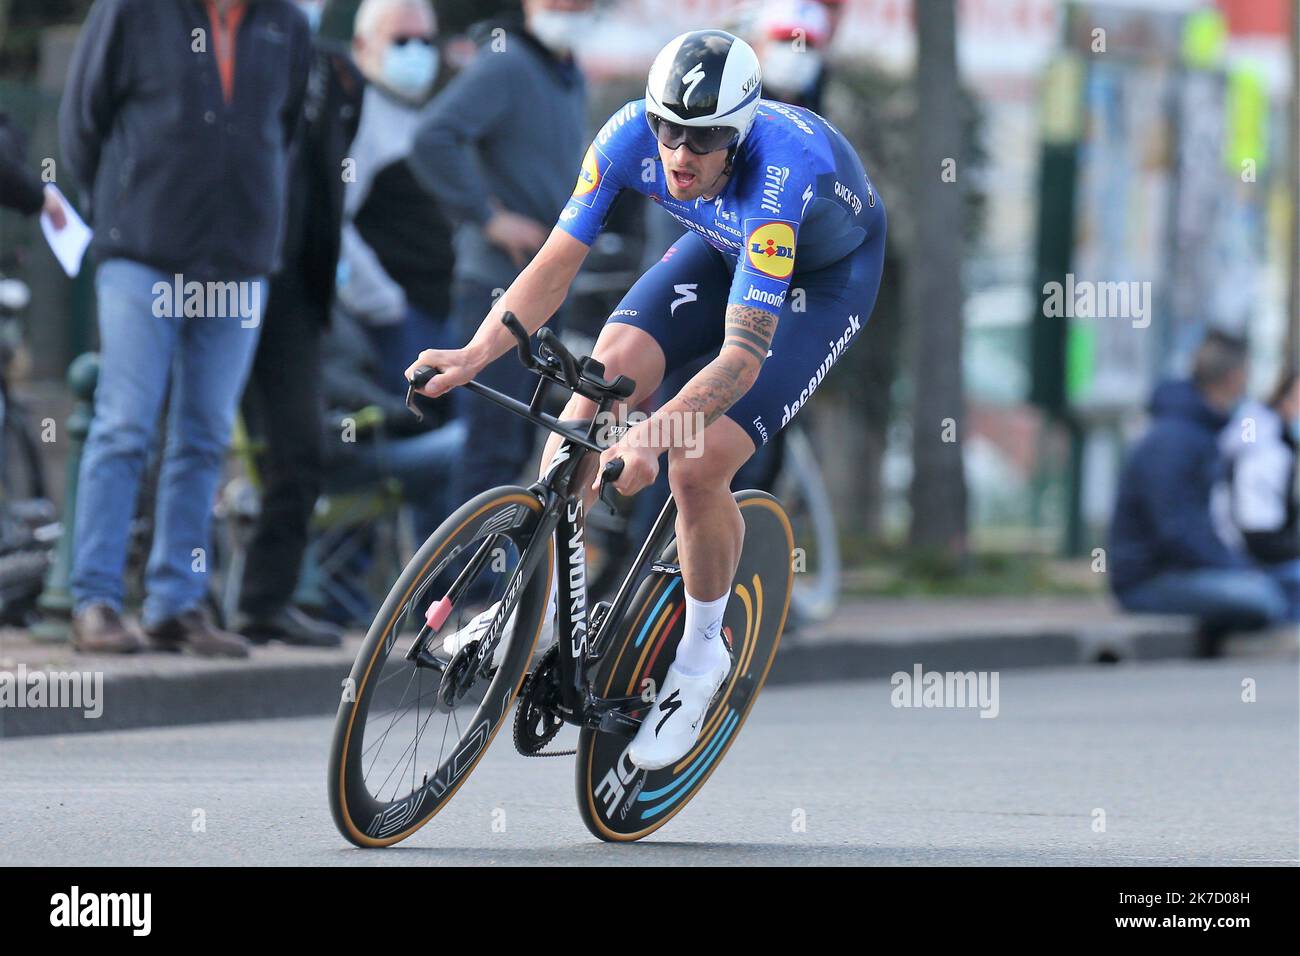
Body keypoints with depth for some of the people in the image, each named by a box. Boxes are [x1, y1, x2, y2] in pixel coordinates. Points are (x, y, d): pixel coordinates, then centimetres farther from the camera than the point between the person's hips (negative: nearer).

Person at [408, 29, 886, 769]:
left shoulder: (778, 174, -42)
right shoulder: (631, 136, -28)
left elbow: (743, 356, -45)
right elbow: (555, 267, -24)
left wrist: (655, 433, -59)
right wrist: (476, 354, -40)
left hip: (830, 272, -5)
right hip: (726, 245, 5)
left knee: (699, 464, -19)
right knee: (606, 370, -20)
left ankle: (702, 656, 6)